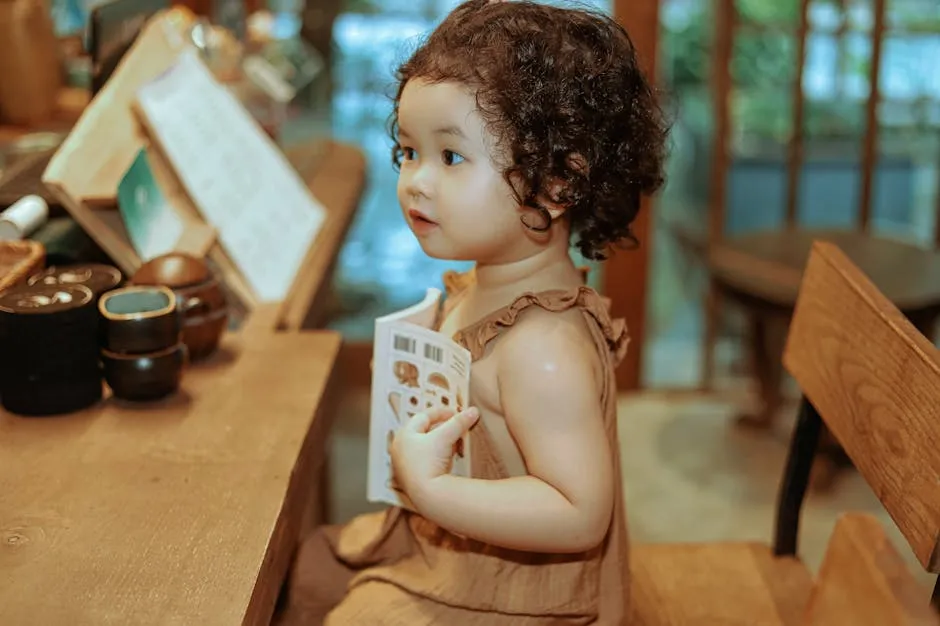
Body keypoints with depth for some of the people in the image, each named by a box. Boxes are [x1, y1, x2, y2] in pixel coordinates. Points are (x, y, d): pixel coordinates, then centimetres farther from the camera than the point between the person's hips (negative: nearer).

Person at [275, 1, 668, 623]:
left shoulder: (543, 350, -34)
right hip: (441, 542, 9)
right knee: (306, 571, 21)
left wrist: (429, 489, -35)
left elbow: (580, 514, -36)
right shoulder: (483, 284, -4)